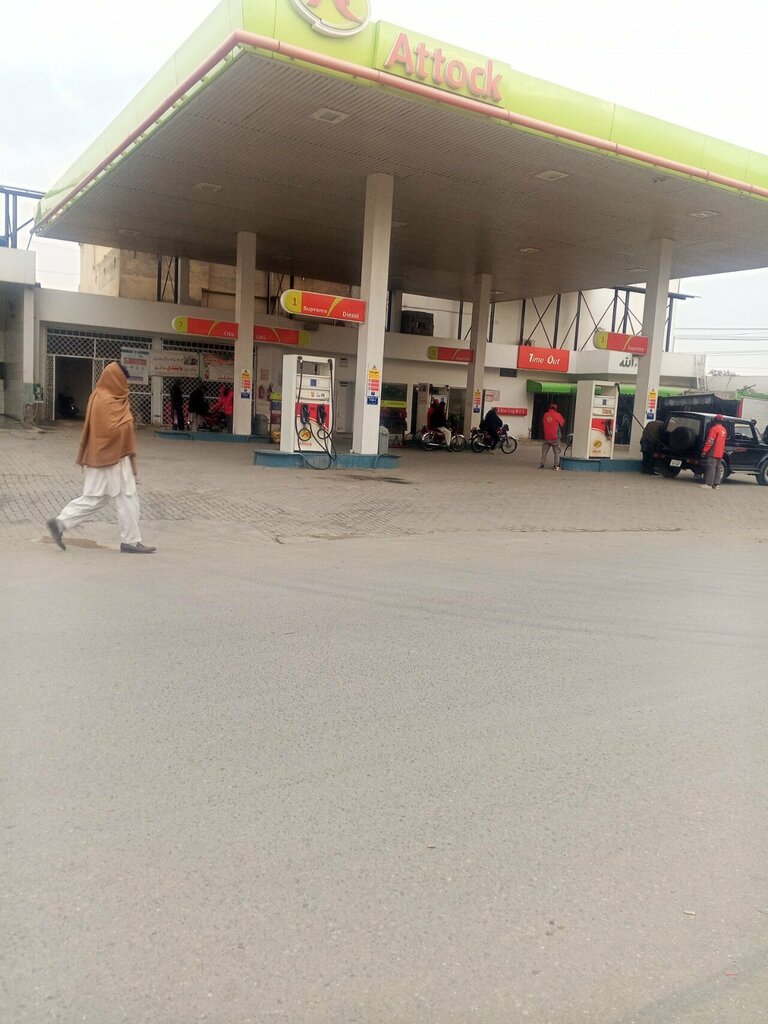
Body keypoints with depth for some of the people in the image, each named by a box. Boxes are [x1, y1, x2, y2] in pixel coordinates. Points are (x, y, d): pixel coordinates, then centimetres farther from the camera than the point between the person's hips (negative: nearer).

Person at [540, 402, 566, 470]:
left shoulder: (545, 415, 4)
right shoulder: (557, 415, -6)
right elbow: (562, 423, 5)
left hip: (546, 437, 3)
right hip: (555, 437, -3)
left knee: (544, 451, 12)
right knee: (556, 452, 6)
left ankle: (542, 464, 7)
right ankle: (556, 465, 3)